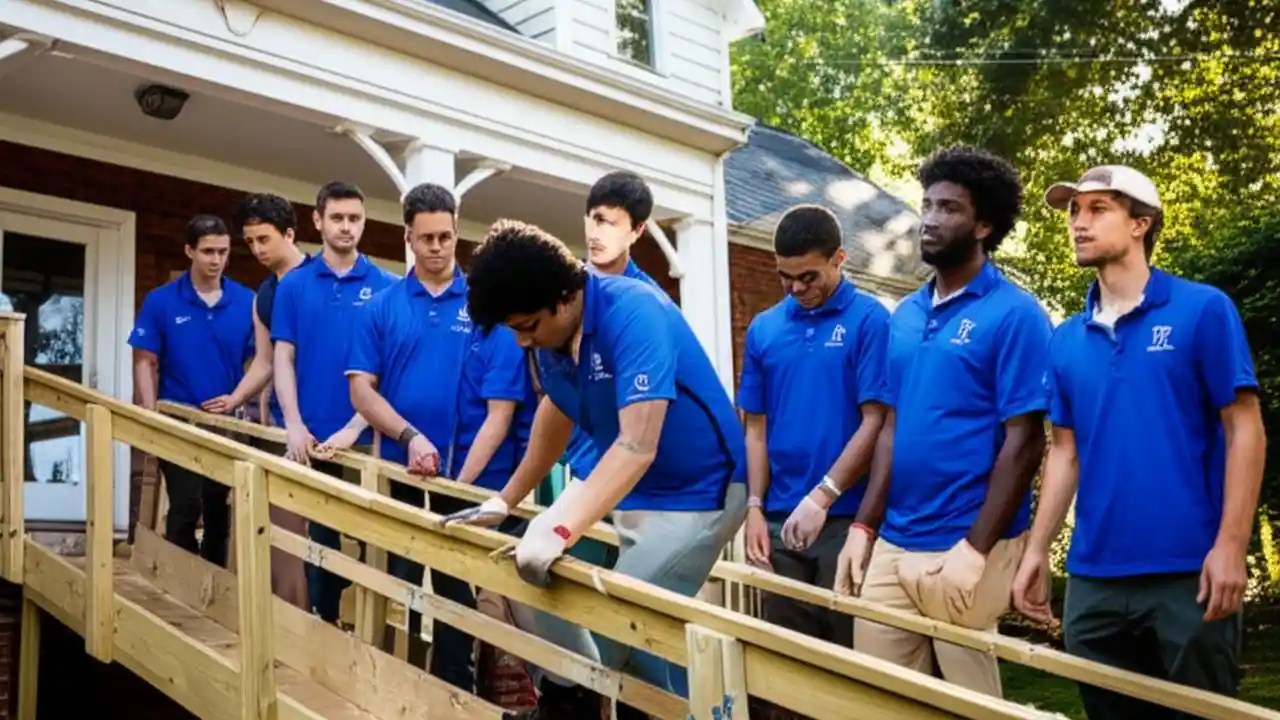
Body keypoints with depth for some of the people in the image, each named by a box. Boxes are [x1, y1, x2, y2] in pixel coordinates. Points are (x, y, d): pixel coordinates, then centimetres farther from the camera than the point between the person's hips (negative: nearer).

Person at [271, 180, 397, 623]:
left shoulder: (385, 287, -1)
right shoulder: (293, 285, 5)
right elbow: (283, 358, 2)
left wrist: (355, 427, -14)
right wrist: (293, 424, -11)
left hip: (366, 437, -1)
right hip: (312, 438, 1)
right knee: (319, 536, 10)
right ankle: (322, 621, 21)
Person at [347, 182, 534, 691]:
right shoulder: (383, 306, 3)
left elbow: (501, 410, -7)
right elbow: (361, 389, -2)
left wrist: (462, 482, -15)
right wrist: (409, 436, -19)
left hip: (469, 479, -2)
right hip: (400, 476, 2)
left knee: (457, 599, 8)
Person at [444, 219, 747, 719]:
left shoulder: (632, 314, -28)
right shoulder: (550, 337, -4)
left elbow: (637, 446, -38)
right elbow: (556, 413, 15)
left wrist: (560, 530, -48)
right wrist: (505, 501, 17)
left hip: (696, 493, -8)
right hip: (630, 492, 8)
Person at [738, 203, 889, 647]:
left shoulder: (870, 320, -6)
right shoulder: (763, 329, 8)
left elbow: (876, 421, -11)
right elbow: (756, 426, 11)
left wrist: (821, 496, -16)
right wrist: (754, 507, 2)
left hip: (846, 517, -4)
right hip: (780, 518, 4)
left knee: (849, 650, 5)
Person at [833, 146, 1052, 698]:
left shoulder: (1014, 314, -8)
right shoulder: (904, 315, 11)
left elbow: (1024, 442, -12)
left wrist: (975, 548, -17)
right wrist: (863, 527, 7)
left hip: (966, 551, -6)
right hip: (891, 546, 6)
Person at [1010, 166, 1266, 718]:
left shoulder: (1203, 309, -3)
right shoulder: (1067, 339, 10)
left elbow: (1245, 429, -6)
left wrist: (1230, 545, -14)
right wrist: (1036, 551, 7)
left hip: (1188, 573, -5)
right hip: (1093, 578, 5)